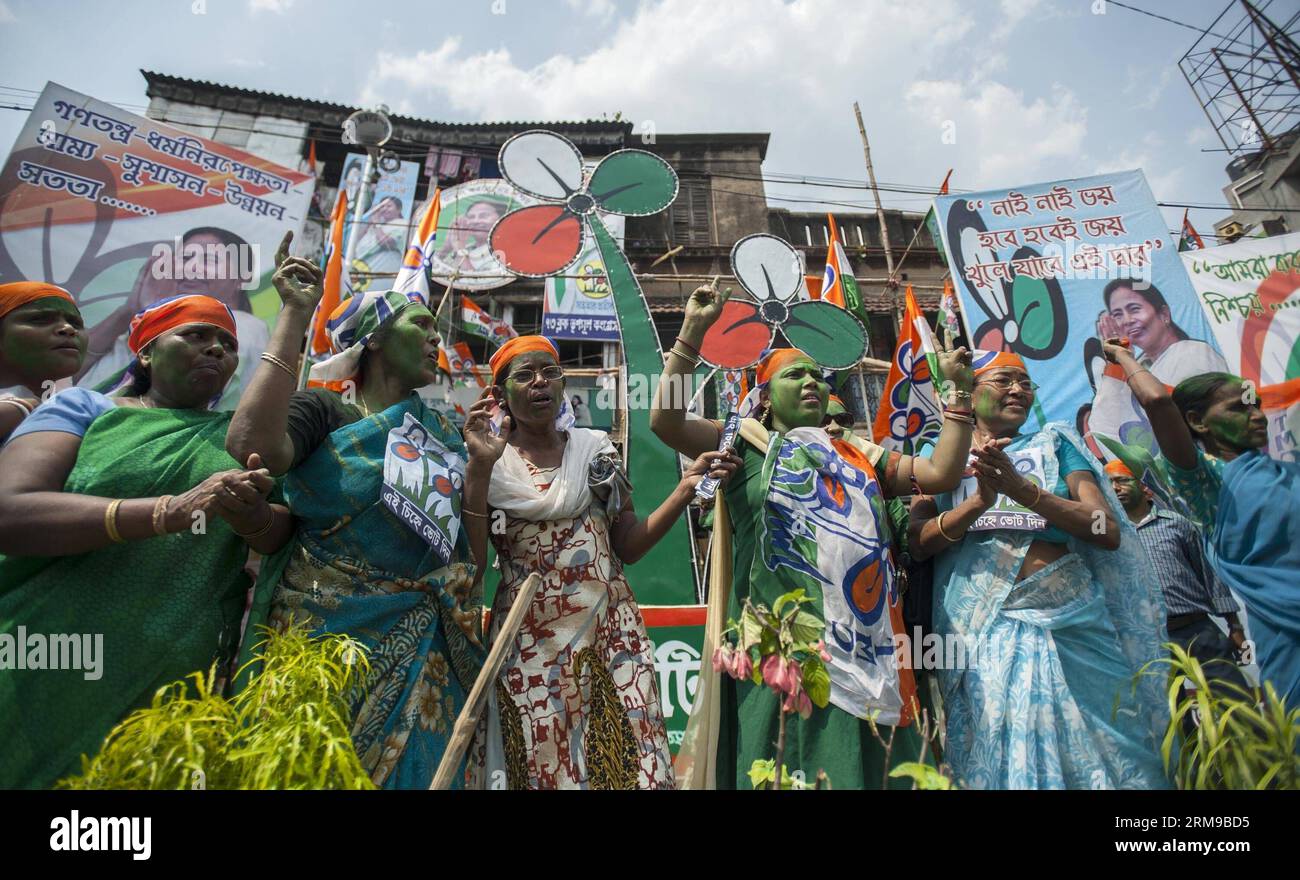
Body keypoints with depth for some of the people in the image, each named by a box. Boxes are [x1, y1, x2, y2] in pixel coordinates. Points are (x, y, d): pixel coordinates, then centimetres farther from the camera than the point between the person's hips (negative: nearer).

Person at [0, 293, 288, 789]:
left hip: (179, 682, 2)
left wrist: (255, 517, -28)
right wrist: (170, 511, -30)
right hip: (42, 675, -1)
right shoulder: (83, 407, 1)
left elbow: (284, 533, -5)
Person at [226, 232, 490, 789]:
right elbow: (251, 446, -28)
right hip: (328, 628, -5)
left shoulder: (442, 431, 11)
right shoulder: (324, 408, -4)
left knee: (405, 766, 13)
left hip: (421, 645, 5)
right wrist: (295, 317, -20)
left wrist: (481, 466, -2)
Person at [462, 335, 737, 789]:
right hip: (529, 641, -1)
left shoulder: (596, 449, 8)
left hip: (609, 631, 2)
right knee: (541, 761, 5)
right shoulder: (487, 461, 1)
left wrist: (686, 488, -4)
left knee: (624, 758, 0)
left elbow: (628, 546, 5)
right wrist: (480, 465, -17)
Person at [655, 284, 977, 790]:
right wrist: (693, 329, -7)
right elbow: (665, 421, -6)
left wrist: (959, 389, 14)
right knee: (797, 770, 1)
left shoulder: (860, 456, 20)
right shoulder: (747, 447, 6)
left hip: (865, 646, 5)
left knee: (870, 764, 12)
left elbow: (941, 472, 14)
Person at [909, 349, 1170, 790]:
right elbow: (918, 543, -4)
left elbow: (1110, 532, -1)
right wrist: (978, 502, -21)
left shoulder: (1054, 443, 12)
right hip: (979, 632, -1)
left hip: (1071, 627, 2)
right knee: (994, 757, 2)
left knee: (1091, 753, 6)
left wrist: (1021, 489, -16)